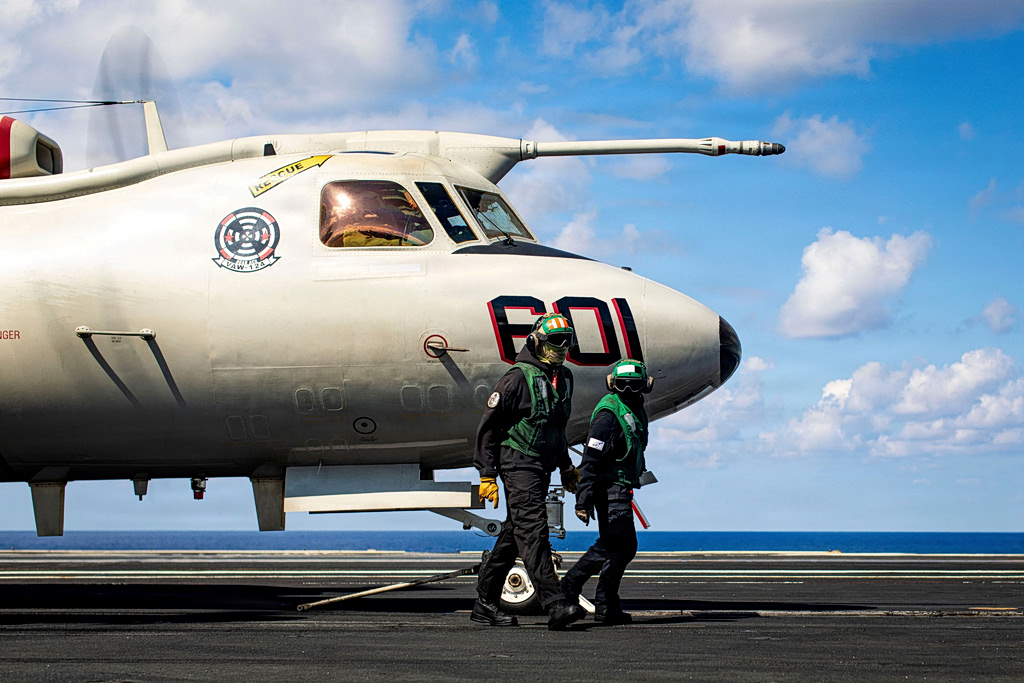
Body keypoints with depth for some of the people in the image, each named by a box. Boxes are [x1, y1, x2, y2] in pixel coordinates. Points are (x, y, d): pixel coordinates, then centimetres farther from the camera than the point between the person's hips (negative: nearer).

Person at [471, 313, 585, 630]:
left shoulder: (563, 378, 14)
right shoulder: (519, 378, -11)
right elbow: (488, 426, -9)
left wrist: (566, 467, 29)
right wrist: (487, 475, -12)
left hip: (541, 468, 9)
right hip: (518, 464, -9)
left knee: (514, 534, 11)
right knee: (533, 533, -15)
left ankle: (486, 604, 17)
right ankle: (555, 605, -24)